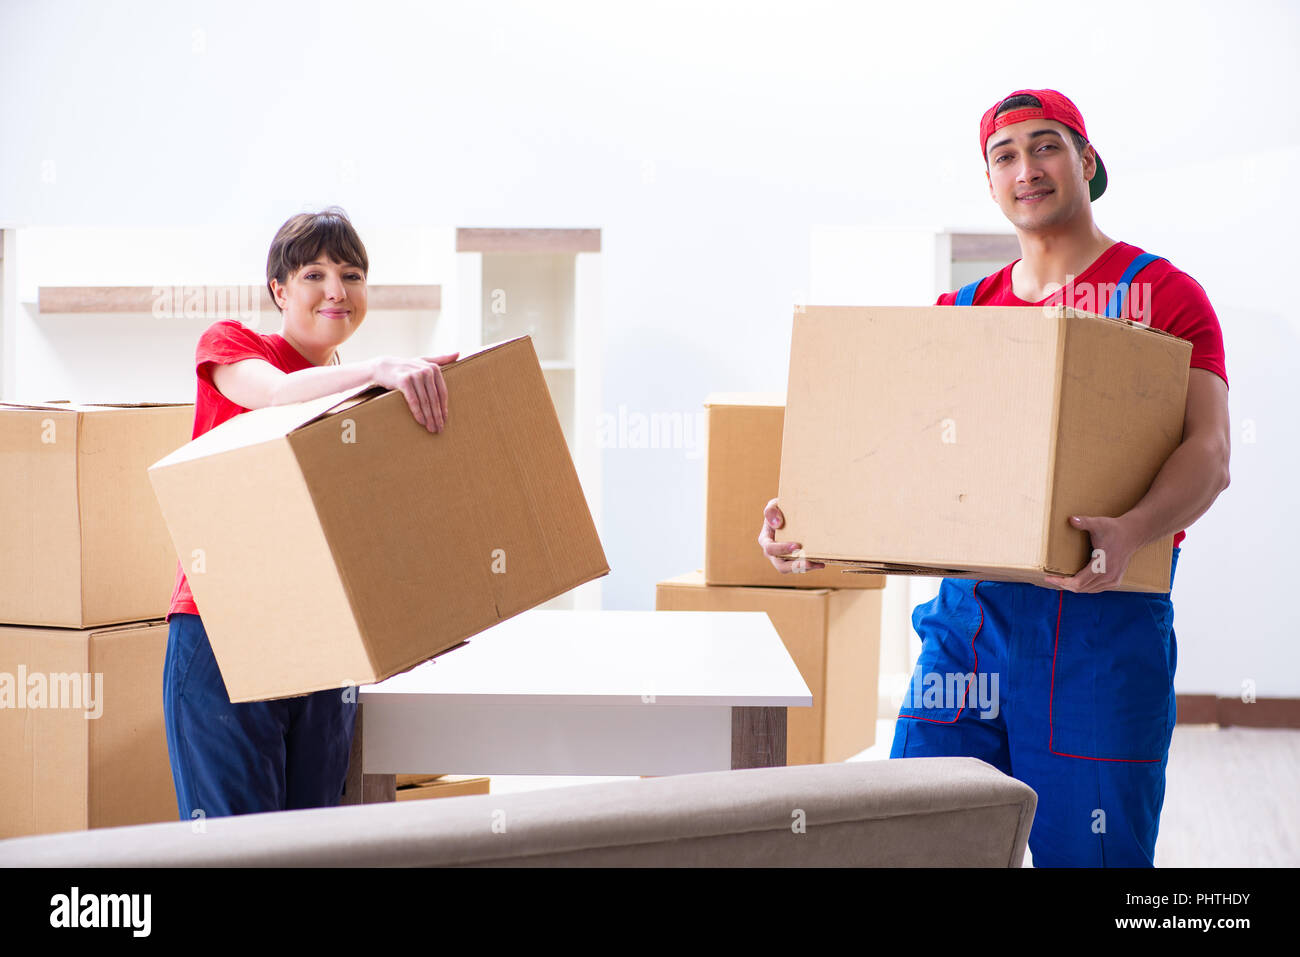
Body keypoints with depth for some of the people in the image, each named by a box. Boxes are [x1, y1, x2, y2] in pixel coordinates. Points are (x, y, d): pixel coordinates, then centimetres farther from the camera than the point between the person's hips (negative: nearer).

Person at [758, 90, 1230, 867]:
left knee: (1087, 850, -2)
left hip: (1100, 619, -4)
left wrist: (1130, 532, -31)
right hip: (968, 607, 5)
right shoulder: (962, 311, 17)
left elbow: (1208, 455, -11)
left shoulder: (1162, 294, 1)